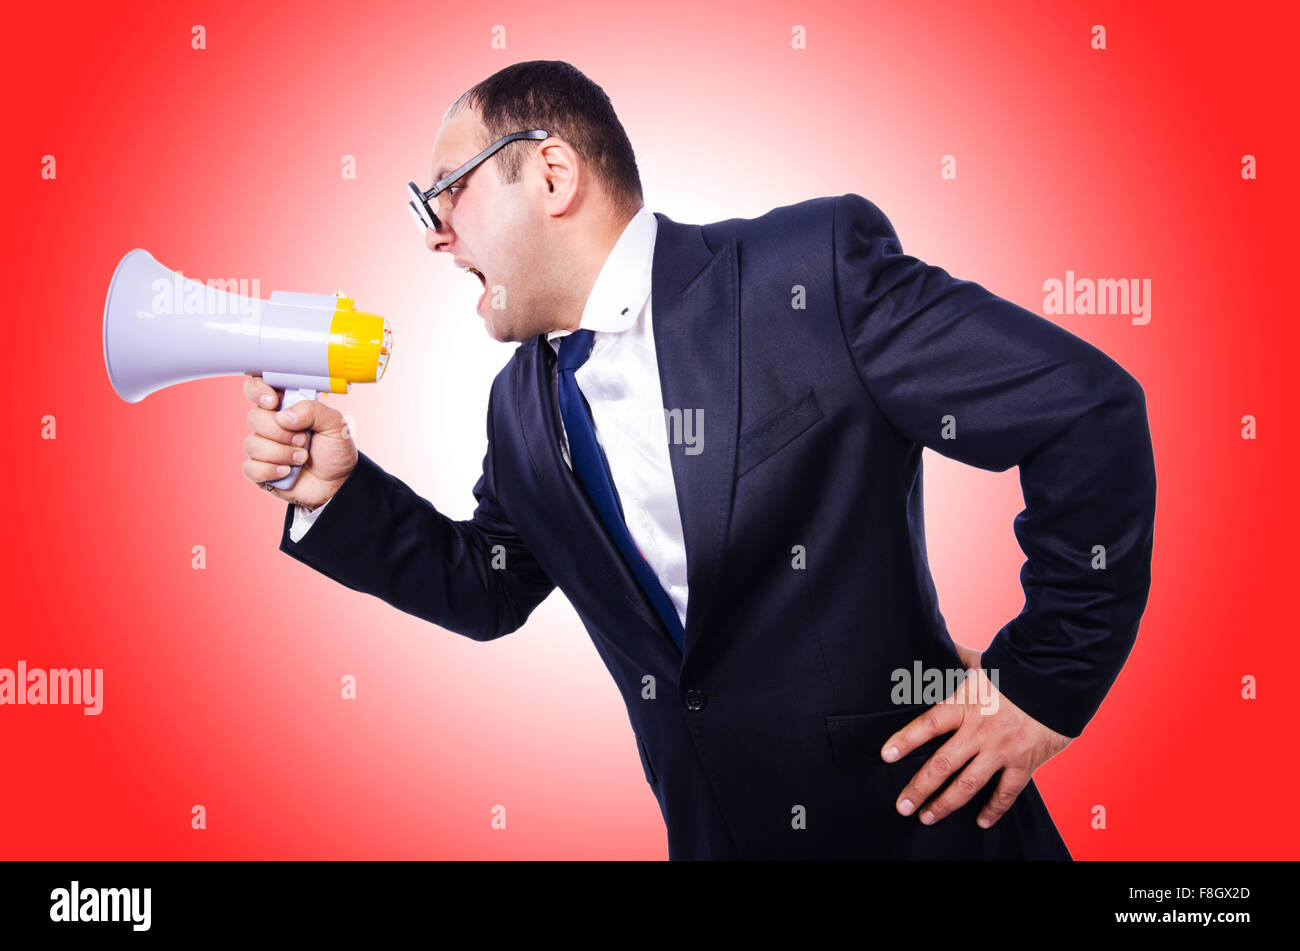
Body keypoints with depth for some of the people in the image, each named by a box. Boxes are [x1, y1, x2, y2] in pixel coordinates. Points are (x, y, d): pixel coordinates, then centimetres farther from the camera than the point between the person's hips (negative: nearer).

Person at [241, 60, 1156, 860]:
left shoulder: (816, 266, -17)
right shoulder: (522, 405, 4)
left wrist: (1046, 682, -13)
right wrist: (337, 490, 0)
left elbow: (1089, 407, -16)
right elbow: (490, 588, 14)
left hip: (915, 817, -5)